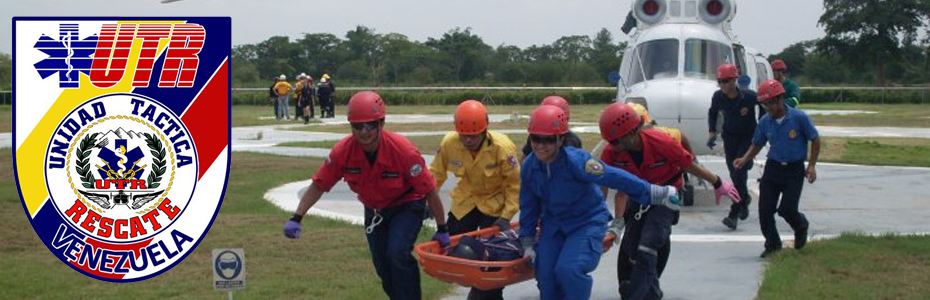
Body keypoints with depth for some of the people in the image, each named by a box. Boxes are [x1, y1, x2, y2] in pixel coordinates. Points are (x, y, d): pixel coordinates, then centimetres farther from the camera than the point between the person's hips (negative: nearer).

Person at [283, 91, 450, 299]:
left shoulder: (404, 151, -33)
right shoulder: (342, 151, -24)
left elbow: (429, 191, -22)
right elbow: (318, 186, -11)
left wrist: (442, 229, -15)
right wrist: (296, 219, -19)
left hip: (407, 205, -4)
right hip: (374, 210, 4)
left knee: (398, 253, -25)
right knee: (382, 264, 9)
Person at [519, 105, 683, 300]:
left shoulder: (576, 161, -28)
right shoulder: (529, 166, -9)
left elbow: (614, 177, -27)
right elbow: (528, 207, 6)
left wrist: (656, 195, -26)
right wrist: (527, 244, 10)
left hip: (587, 222, -6)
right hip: (553, 224, 6)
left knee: (568, 270, -25)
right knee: (545, 275, -1)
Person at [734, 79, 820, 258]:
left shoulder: (799, 118, -12)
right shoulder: (765, 122, 1)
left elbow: (815, 140, -2)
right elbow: (757, 144, 13)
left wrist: (812, 166, -6)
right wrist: (744, 160, -4)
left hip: (794, 170, -4)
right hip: (772, 168, 4)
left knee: (787, 209, -9)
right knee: (765, 209, -3)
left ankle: (801, 226, 25)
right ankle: (773, 245, 13)